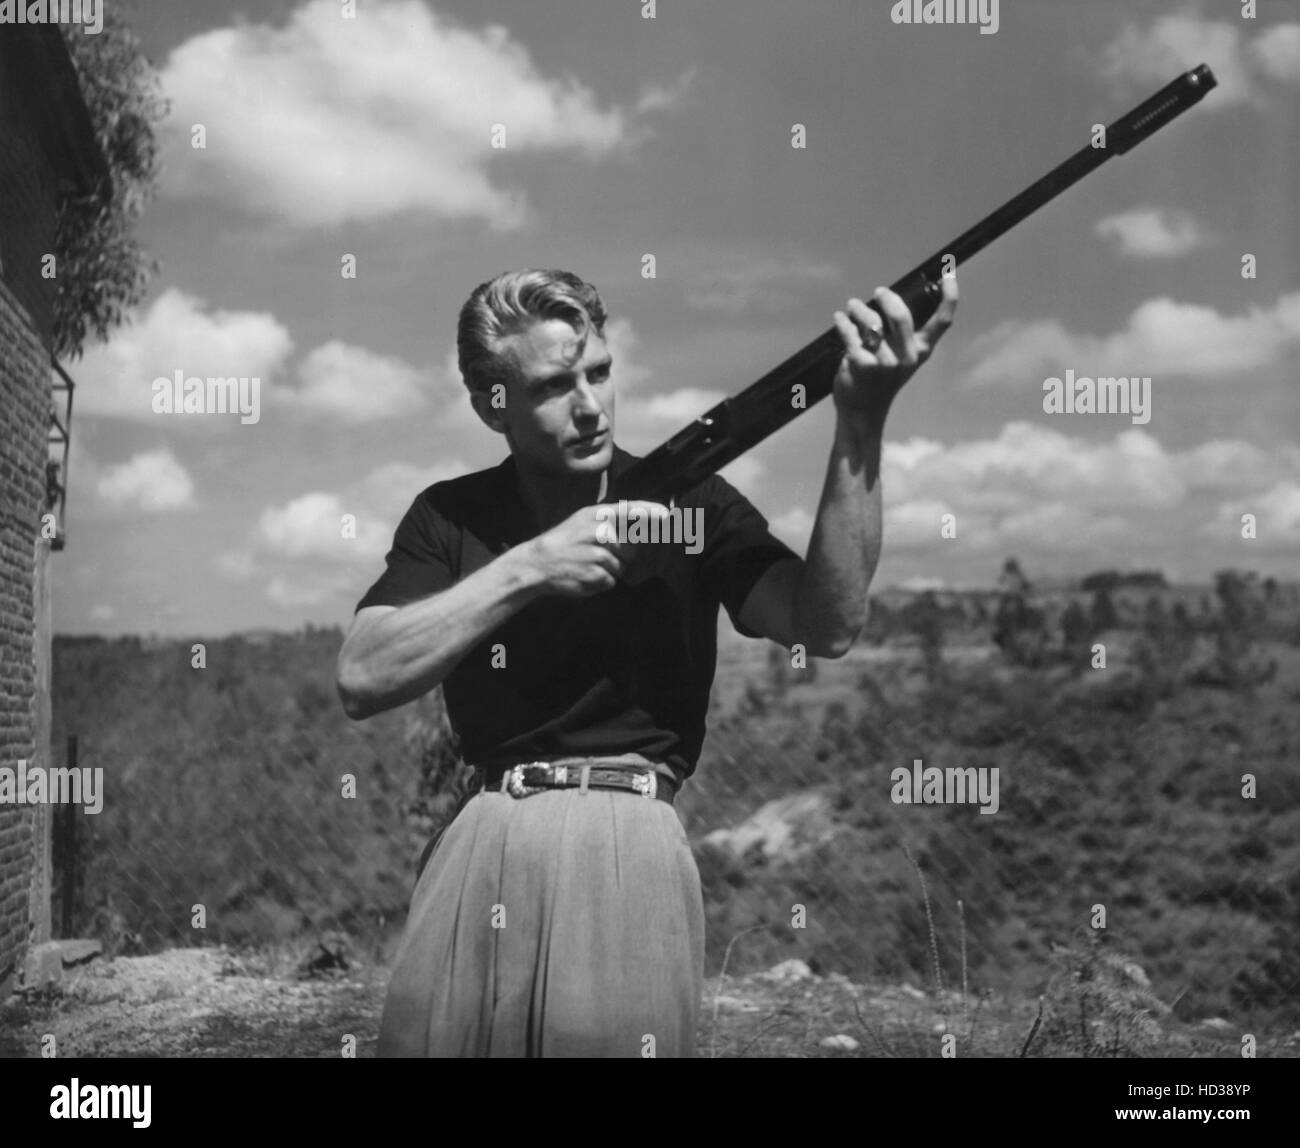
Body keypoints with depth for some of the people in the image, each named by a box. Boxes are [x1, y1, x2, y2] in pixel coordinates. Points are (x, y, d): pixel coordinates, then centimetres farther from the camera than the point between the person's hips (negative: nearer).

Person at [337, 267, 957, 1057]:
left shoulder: (689, 499, 4)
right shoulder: (449, 518, 8)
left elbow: (828, 627, -10)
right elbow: (363, 680, -6)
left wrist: (862, 421, -20)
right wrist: (526, 567, -13)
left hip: (633, 841, -1)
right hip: (484, 840, 2)